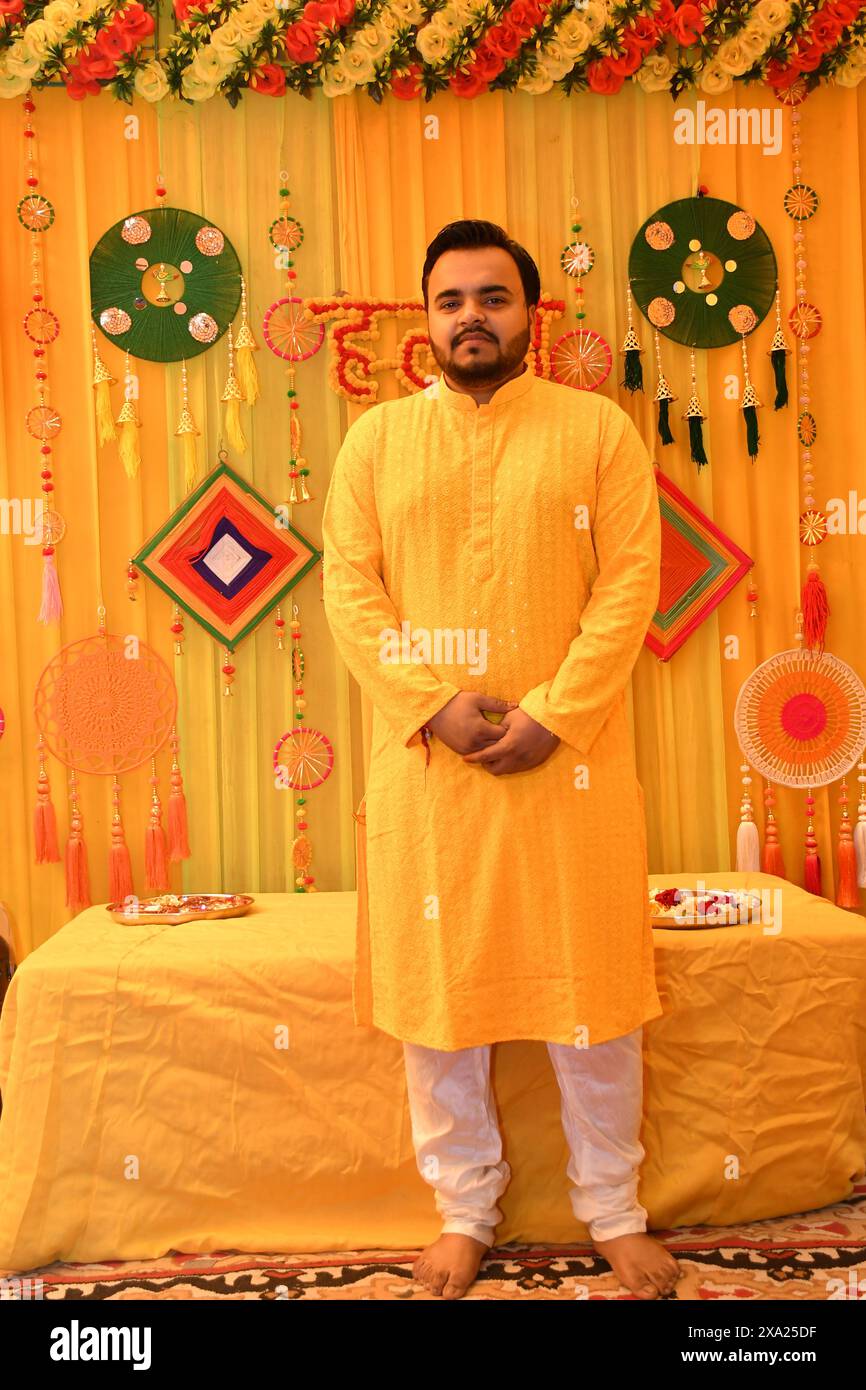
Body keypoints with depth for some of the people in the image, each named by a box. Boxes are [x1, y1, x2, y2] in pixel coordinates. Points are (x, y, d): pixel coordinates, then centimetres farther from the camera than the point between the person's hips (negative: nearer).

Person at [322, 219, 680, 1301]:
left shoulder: (598, 428, 4)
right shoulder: (376, 438, 8)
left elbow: (629, 583, -3)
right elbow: (350, 590, 1)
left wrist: (554, 715, -14)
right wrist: (435, 708, -11)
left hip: (570, 756, -1)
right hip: (424, 757, 2)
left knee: (591, 981, 6)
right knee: (436, 986, 8)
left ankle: (615, 1211, 28)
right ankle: (464, 1211, 29)